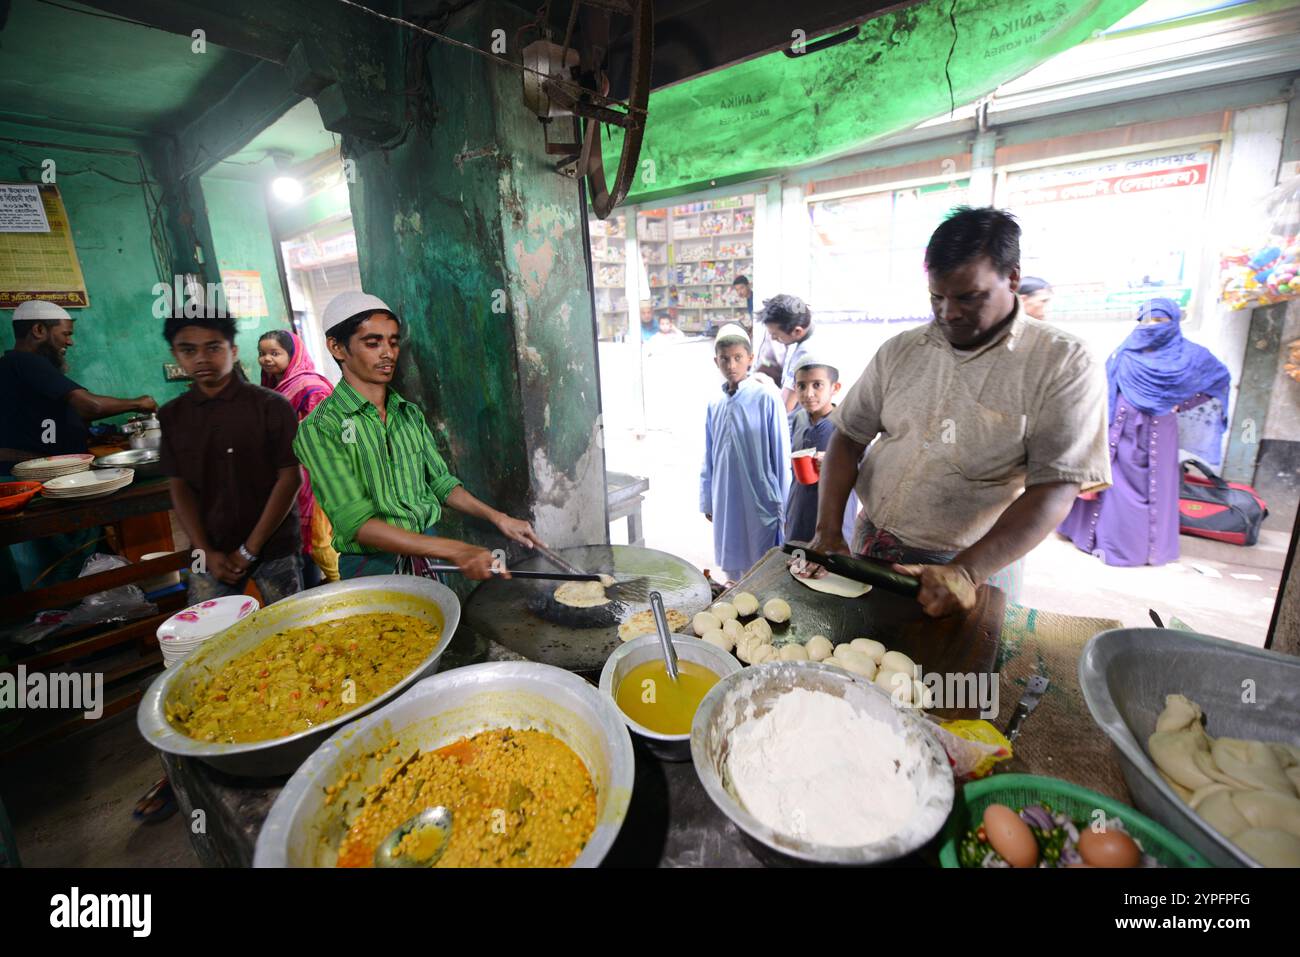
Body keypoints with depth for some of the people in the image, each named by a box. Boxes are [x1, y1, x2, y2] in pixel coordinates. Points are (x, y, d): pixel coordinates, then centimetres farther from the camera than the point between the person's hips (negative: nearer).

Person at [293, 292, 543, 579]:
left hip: (429, 555, 5)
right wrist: (456, 551, -31)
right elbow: (356, 523, -23)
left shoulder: (411, 414, 5)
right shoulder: (319, 428, -14)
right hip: (371, 567, -5)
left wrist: (498, 518, -5)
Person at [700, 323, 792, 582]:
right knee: (732, 567, 17)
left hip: (760, 501, -5)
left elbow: (781, 454, -6)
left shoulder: (767, 397, -10)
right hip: (726, 502, 5)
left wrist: (783, 503, -4)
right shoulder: (715, 405, 6)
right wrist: (707, 501, 14)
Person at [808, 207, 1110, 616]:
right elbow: (848, 439, 2)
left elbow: (1054, 490, -17)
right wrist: (828, 532, -10)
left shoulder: (1063, 363, -9)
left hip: (975, 566, -4)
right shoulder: (899, 350, 2)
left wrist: (965, 573, -29)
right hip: (869, 550, 4)